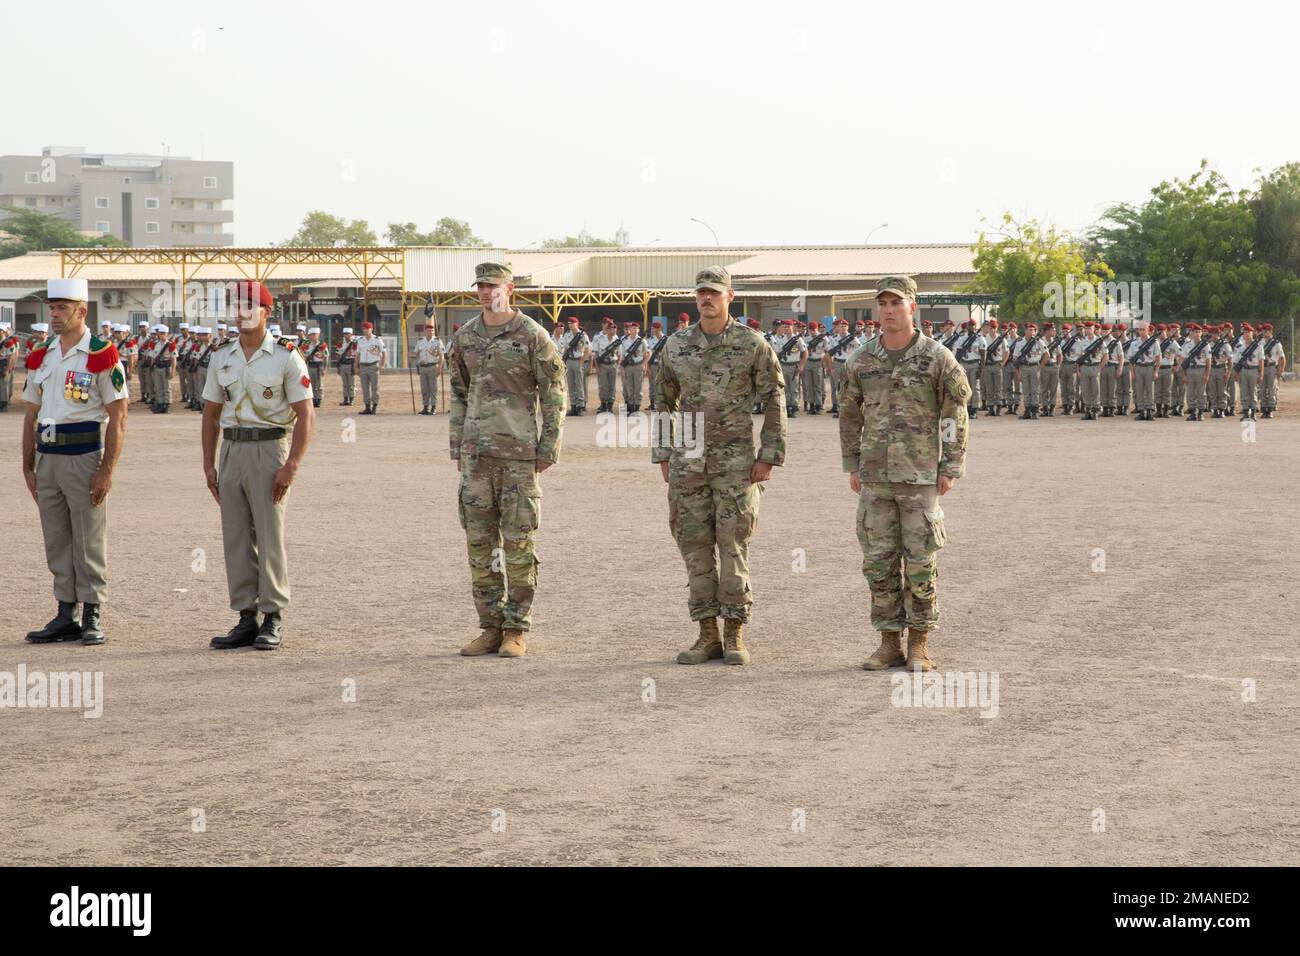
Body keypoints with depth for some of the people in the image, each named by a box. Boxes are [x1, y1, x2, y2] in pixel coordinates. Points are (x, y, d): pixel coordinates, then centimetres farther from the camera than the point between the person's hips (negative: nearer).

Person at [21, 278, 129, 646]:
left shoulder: (102, 356, -7)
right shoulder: (40, 356, 11)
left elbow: (118, 418, -9)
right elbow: (31, 414, 16)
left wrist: (106, 471, -14)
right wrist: (28, 467, 11)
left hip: (84, 456, -6)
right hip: (47, 457, 6)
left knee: (89, 543, 1)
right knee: (56, 543, 9)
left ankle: (92, 617, 7)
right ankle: (66, 616, 17)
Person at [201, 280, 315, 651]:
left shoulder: (285, 357, -5)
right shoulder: (221, 359, 11)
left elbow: (306, 415, -8)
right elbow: (211, 414, 16)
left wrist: (291, 466, -16)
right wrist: (208, 464, 9)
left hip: (269, 448, -5)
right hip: (232, 450, 5)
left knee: (270, 536, -4)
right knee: (235, 538, 6)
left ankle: (273, 619, 2)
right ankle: (246, 619, 12)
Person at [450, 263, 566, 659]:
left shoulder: (532, 336, -5)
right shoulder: (465, 337, 10)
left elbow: (554, 395, -2)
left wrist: (549, 448, -6)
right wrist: (457, 446, 14)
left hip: (519, 452, -5)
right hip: (477, 452, 5)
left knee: (518, 543, -2)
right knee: (479, 541, 6)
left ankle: (516, 630, 4)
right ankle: (490, 627, 13)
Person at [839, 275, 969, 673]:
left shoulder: (937, 357, -6)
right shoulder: (862, 360, 4)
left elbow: (955, 416, -3)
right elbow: (850, 415, 14)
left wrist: (950, 469, -6)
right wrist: (852, 467, 10)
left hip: (921, 477, -3)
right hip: (876, 478, 3)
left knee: (921, 564, -1)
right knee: (879, 563, 3)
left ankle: (919, 647, 8)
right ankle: (889, 644, 12)